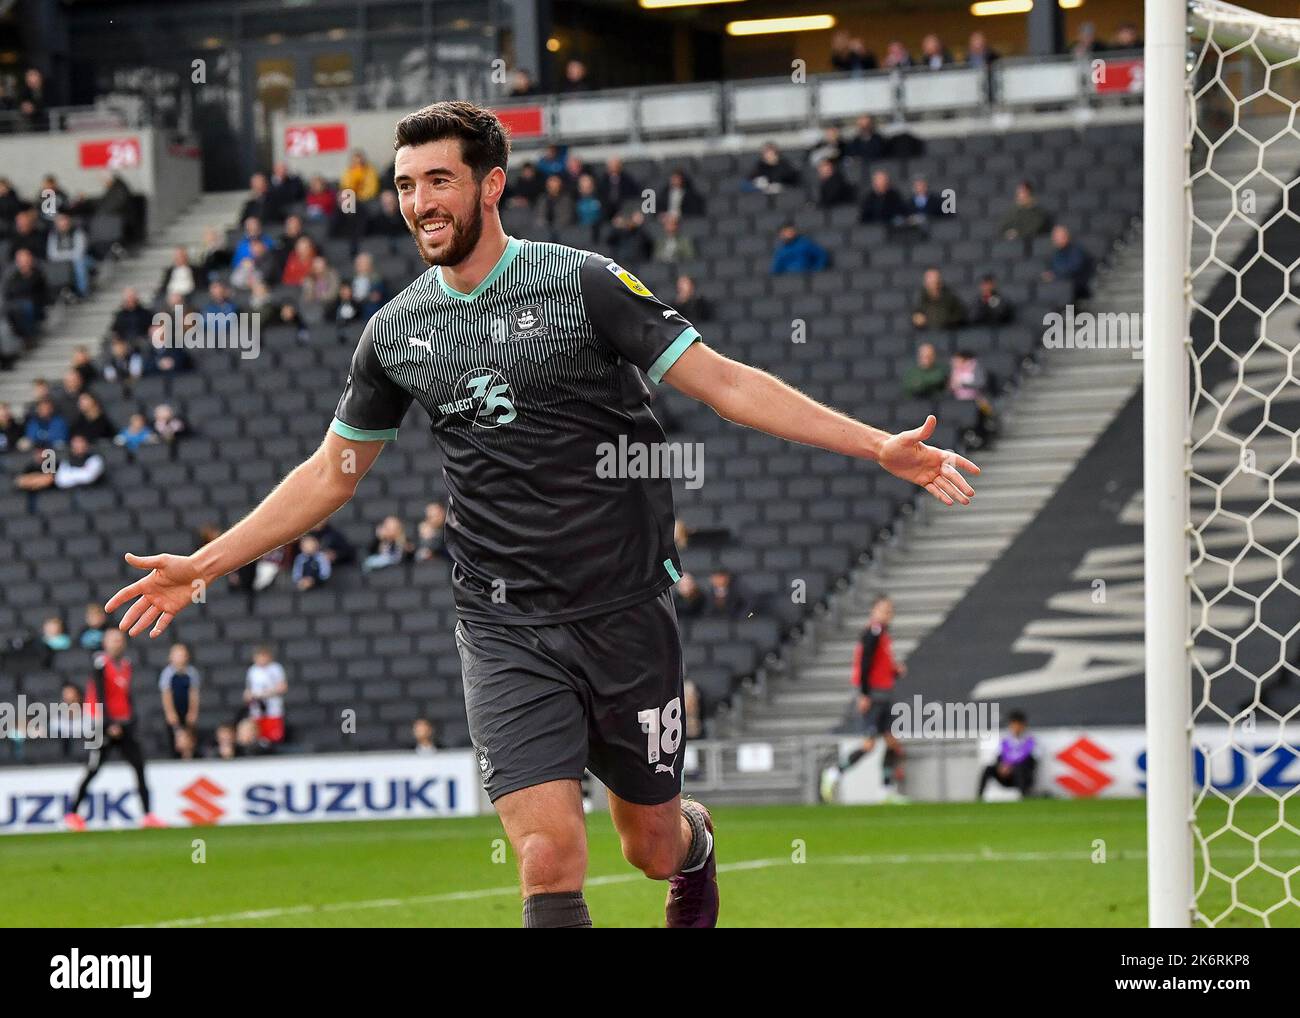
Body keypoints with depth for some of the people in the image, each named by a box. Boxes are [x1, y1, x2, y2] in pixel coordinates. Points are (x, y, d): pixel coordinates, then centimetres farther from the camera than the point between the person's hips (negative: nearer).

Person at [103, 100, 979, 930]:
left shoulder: (584, 283, -7)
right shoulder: (397, 331, 6)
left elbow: (723, 381, -9)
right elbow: (333, 472, 18)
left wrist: (878, 446, -18)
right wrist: (201, 566, 16)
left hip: (627, 611, -2)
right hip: (506, 632, 2)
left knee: (652, 847, 12)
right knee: (550, 862, -14)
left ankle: (696, 840, 49)